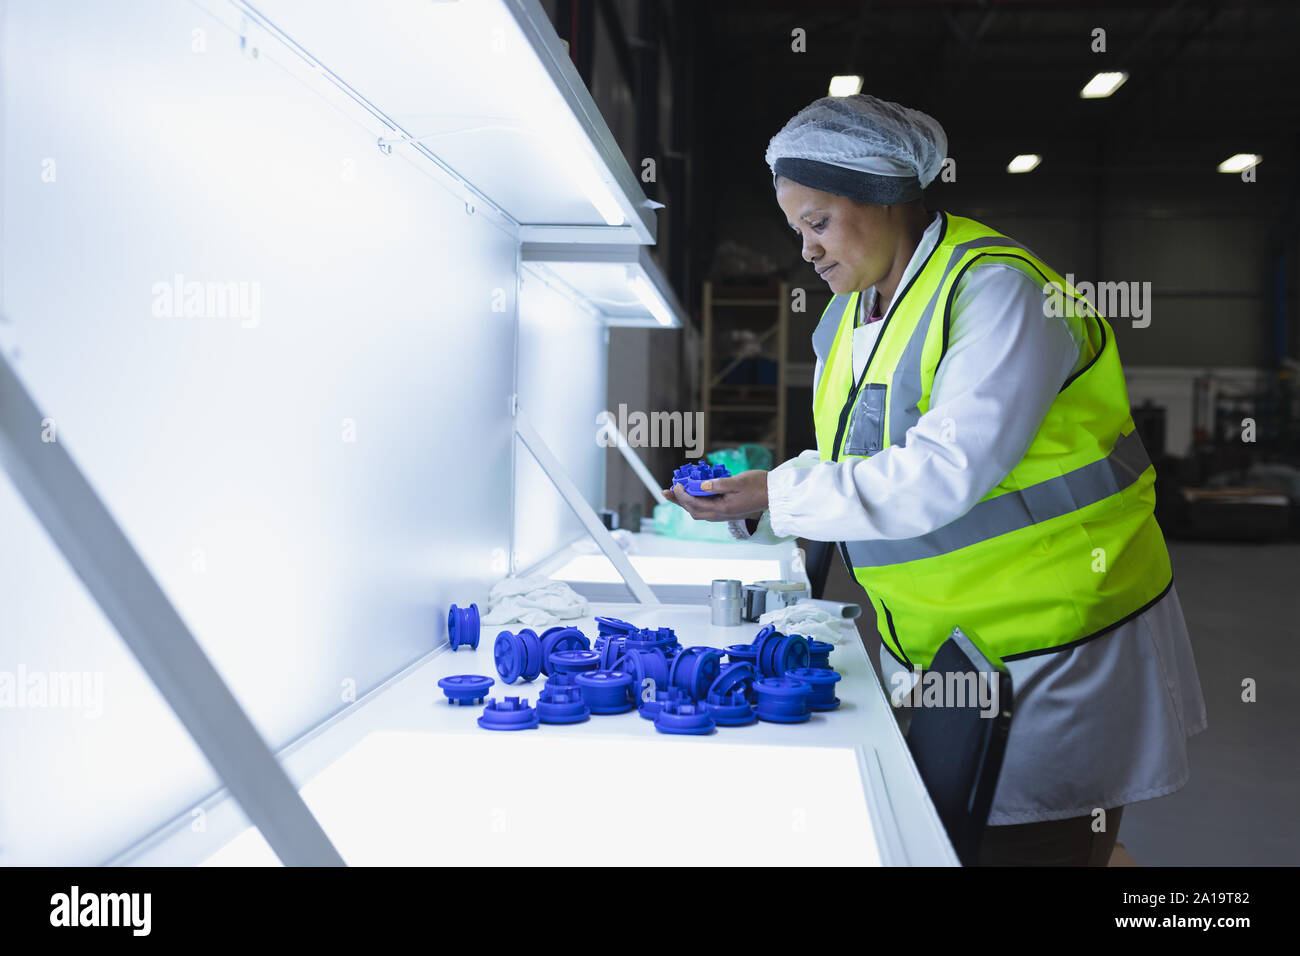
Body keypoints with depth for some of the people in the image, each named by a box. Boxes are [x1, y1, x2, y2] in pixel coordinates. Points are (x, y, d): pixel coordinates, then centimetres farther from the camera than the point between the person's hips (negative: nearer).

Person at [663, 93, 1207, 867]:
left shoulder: (996, 289, -18)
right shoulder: (849, 317, 9)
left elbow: (944, 474, -27)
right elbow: (850, 471, 13)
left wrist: (780, 496, -24)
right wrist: (751, 506, -4)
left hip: (1053, 648, -7)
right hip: (932, 646, 8)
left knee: (1030, 845, 1)